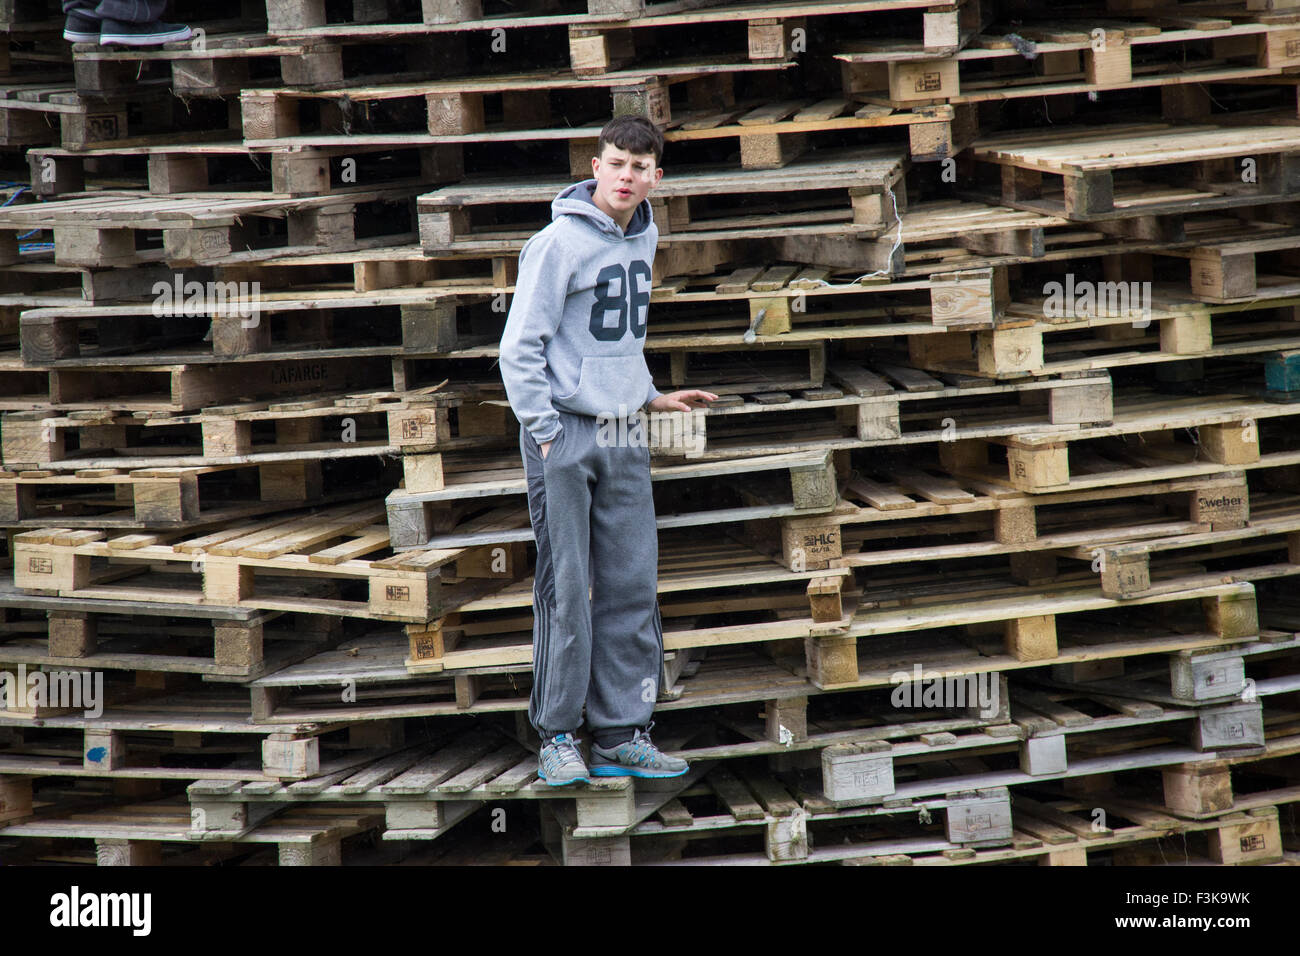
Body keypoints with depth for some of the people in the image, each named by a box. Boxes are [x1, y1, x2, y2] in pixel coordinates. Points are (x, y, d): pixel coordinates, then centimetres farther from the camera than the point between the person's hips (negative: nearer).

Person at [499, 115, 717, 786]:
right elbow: (520, 348, -12)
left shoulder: (643, 240, 11)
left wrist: (650, 397, 17)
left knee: (633, 586, 6)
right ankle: (558, 735, 2)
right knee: (565, 587, -5)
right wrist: (546, 433, -16)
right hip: (565, 434, -7)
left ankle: (623, 733, 12)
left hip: (624, 437, 7)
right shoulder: (559, 244, -12)